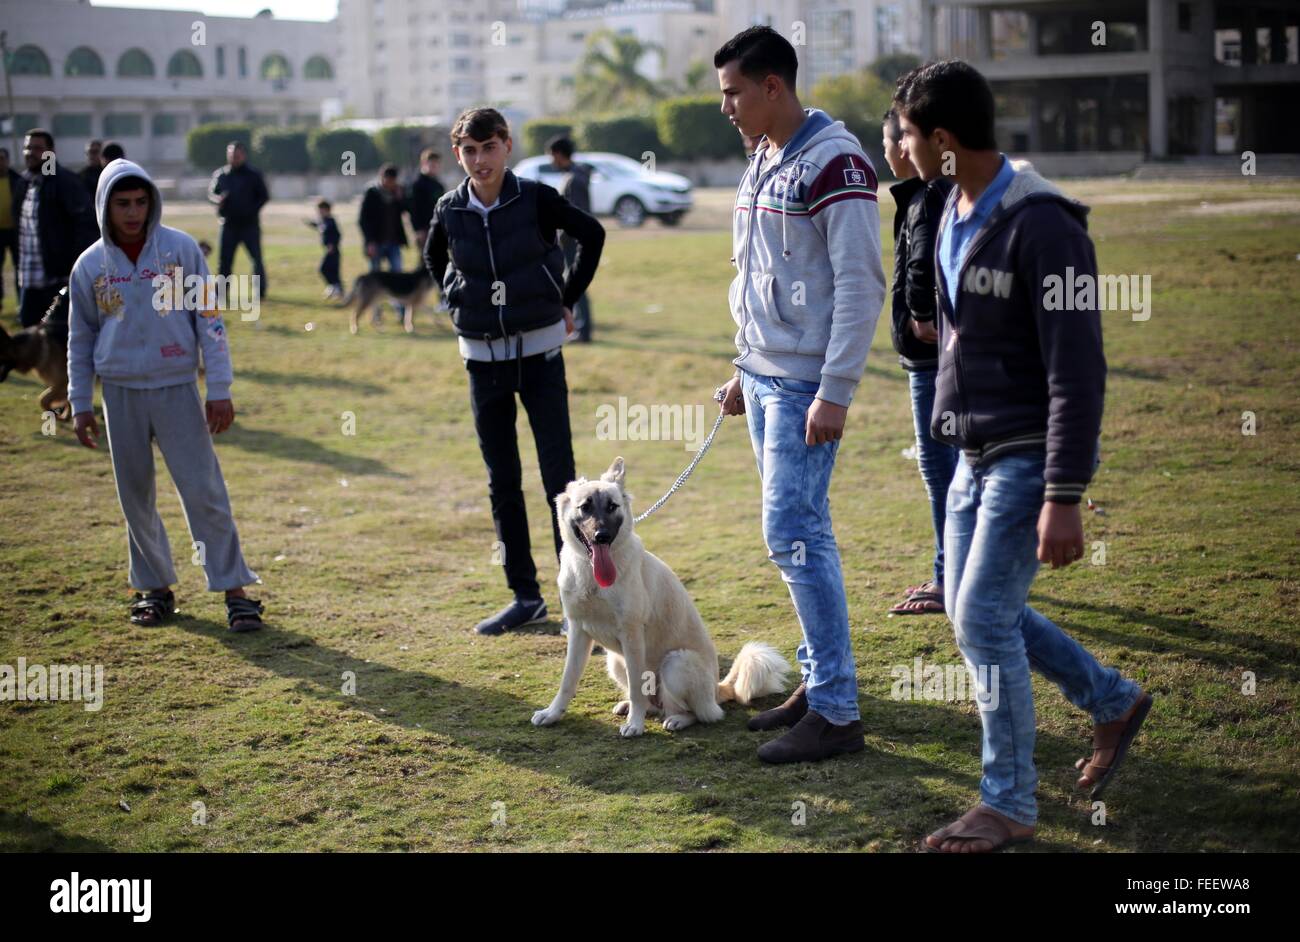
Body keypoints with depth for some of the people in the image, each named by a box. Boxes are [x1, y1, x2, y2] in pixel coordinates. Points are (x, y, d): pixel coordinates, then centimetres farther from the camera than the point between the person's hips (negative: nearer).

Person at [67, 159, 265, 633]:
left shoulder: (182, 249, -2)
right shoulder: (90, 266, 4)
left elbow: (209, 320, -2)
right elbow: (80, 340, 12)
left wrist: (220, 390, -6)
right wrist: (80, 404, 8)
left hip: (178, 389, -2)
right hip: (121, 394, 2)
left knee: (204, 493, -7)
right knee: (136, 499, 8)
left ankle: (234, 589, -2)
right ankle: (156, 588, 22)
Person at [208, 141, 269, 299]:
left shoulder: (253, 175, -1)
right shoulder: (220, 174, 6)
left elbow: (264, 196, 2)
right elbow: (211, 193, 12)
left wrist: (253, 210, -12)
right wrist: (218, 199, -12)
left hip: (250, 225, -2)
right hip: (229, 224, 2)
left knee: (257, 258, -1)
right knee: (225, 259, 3)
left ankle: (260, 291, 7)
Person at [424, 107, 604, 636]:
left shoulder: (536, 200, -9)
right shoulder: (449, 211, -1)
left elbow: (592, 235, 5)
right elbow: (434, 259, 20)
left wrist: (568, 300, 3)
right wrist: (458, 305, 9)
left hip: (540, 352, -3)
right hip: (483, 358, 3)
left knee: (559, 478, -3)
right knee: (502, 483, 8)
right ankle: (525, 596, 18)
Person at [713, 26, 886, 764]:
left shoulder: (835, 163, -14)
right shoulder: (763, 163, 14)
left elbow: (860, 285, -18)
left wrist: (835, 392, -21)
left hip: (804, 385, -9)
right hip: (763, 376, 9)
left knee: (794, 535, -9)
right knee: (803, 532, 13)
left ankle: (837, 713, -3)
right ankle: (820, 681, 22)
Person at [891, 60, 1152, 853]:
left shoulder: (1042, 226, -20)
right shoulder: (955, 213, 8)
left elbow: (1078, 372, -22)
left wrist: (1064, 499, -23)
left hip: (1027, 454, -9)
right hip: (976, 451, 9)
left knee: (984, 617, -9)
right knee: (974, 609, 13)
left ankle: (1009, 806, 6)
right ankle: (1114, 702, 33)